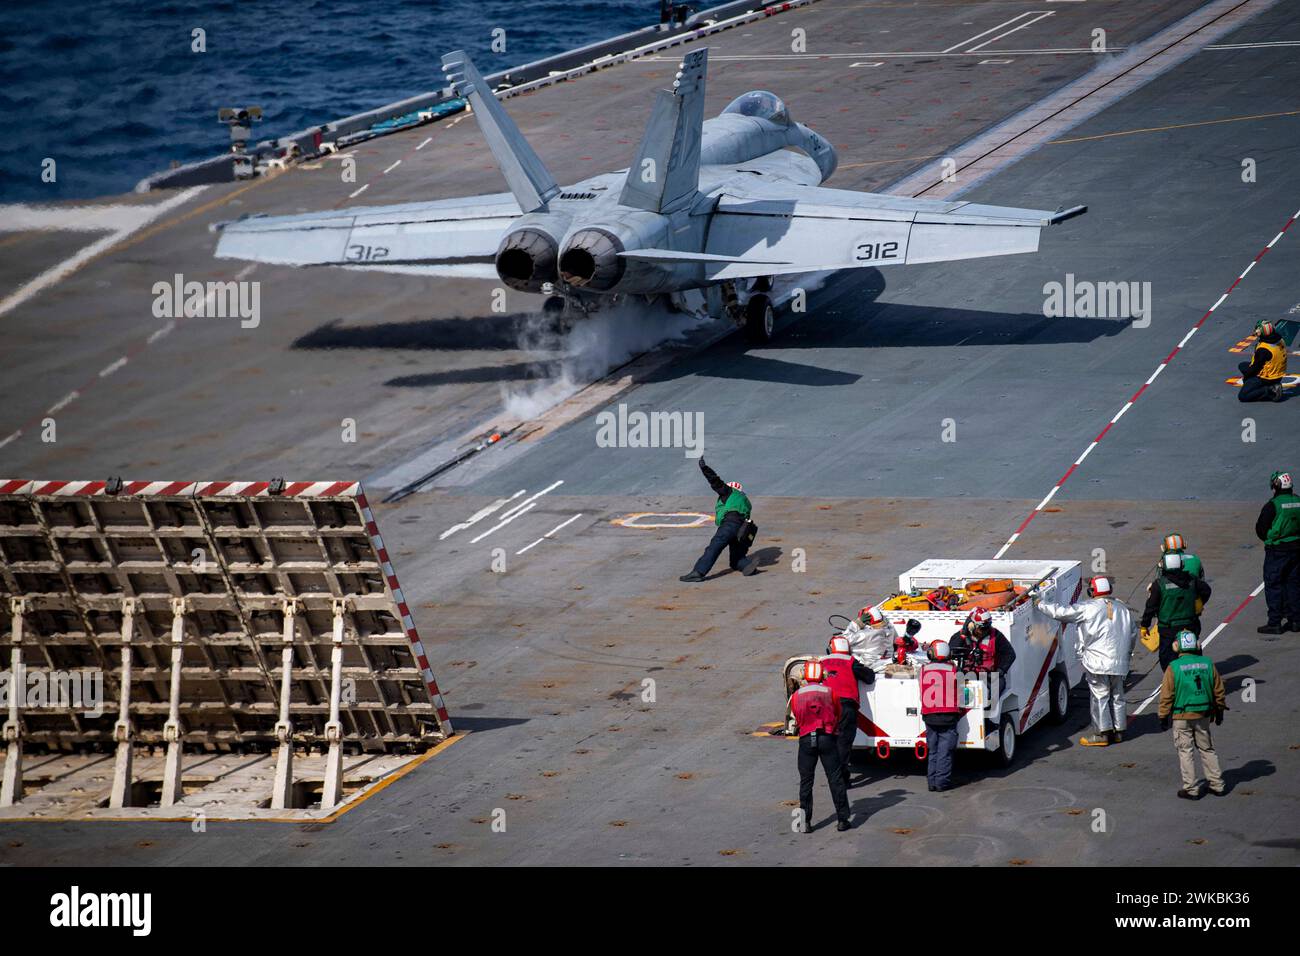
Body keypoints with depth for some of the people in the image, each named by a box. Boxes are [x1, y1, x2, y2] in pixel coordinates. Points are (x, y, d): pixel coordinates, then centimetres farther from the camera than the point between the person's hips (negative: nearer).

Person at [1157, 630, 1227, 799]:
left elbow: (1166, 695, -9)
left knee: (1185, 752, 6)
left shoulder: (1173, 668, -13)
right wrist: (1219, 711, 20)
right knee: (1207, 749, 16)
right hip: (1203, 715, 3)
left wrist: (1163, 717, 2)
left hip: (1181, 717, -3)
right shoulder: (1208, 664, -3)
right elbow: (1219, 691, 6)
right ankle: (1217, 784, 20)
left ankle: (1191, 789, 7)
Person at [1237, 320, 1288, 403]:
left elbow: (1255, 367, -19)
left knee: (1242, 396, -5)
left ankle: (1270, 392, -13)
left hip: (1266, 378, -8)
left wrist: (1245, 376, 0)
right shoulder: (1280, 341, -6)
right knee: (1241, 365, 22)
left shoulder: (1263, 349, -31)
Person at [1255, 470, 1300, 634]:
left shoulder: (1272, 506, -15)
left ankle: (1275, 623, -1)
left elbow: (1260, 529, -8)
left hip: (1277, 551, -6)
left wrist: (1268, 540, 10)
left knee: (1273, 585, 1)